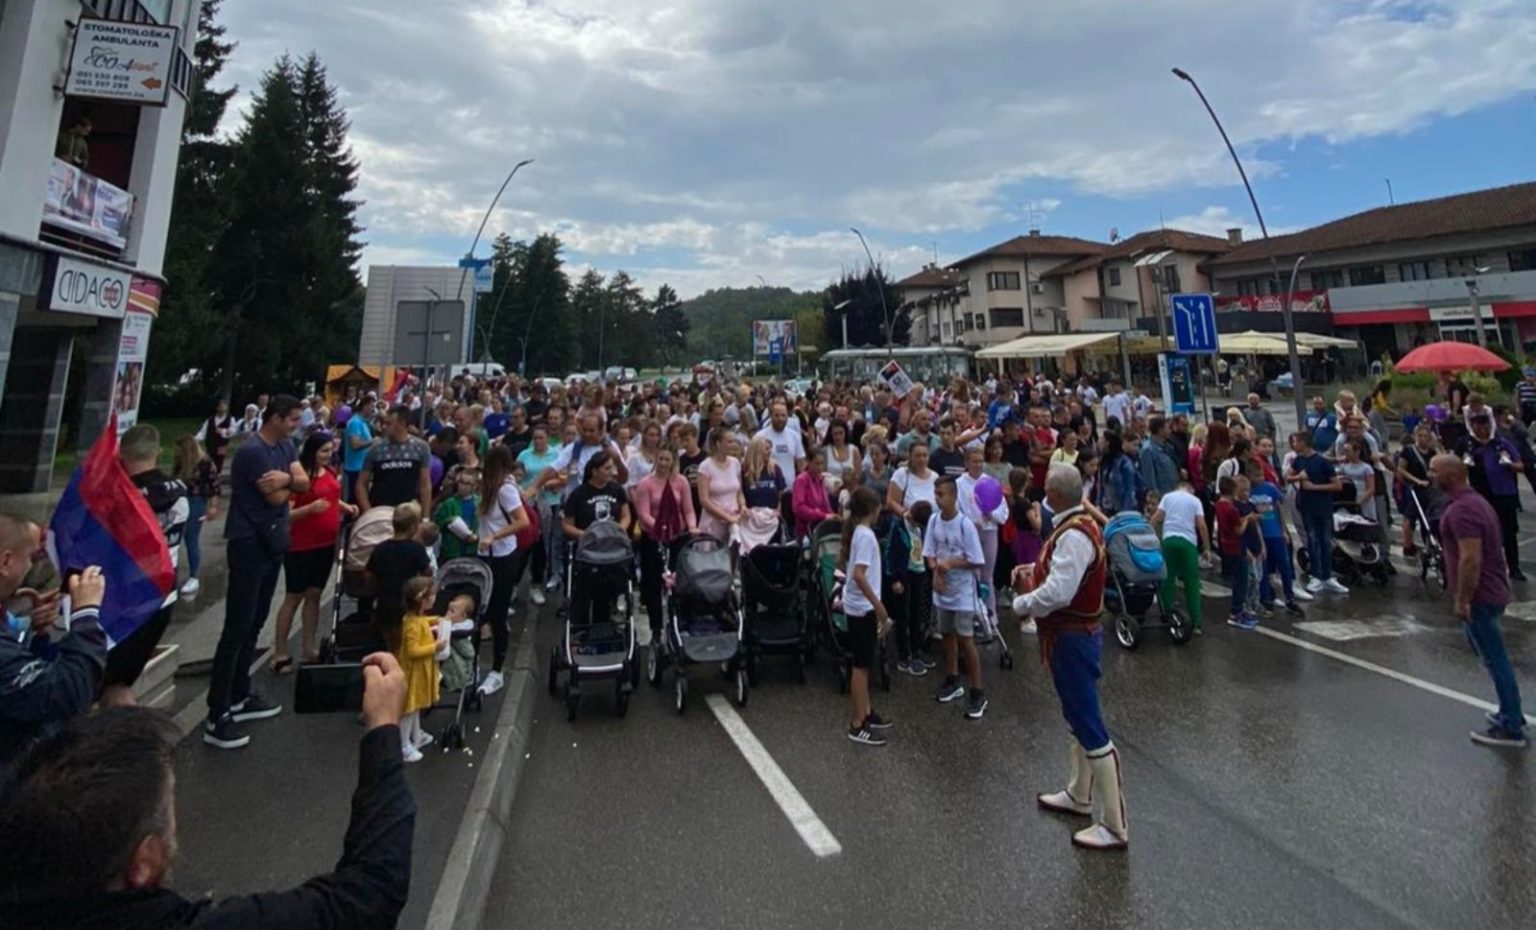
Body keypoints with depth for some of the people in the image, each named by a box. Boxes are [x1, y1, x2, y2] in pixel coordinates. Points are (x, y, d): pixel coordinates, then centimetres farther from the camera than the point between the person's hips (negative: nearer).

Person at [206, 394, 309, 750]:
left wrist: (287, 478, -19)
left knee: (255, 624, 15)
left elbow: (305, 483, 1)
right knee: (237, 628, -6)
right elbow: (277, 497, -17)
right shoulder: (253, 451, -18)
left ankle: (240, 696, 27)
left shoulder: (285, 446, 9)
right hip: (250, 545, -9)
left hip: (273, 541, 9)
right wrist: (290, 483, 2)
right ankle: (217, 716, 0)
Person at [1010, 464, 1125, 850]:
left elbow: (1057, 592, -32)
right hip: (1076, 633, 11)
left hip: (1072, 637, -11)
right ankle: (1079, 795, 40)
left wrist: (1021, 604, -16)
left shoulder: (1074, 535, -25)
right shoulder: (1079, 525, 7)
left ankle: (1114, 825, 8)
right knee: (1079, 717, 22)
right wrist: (1034, 571, 7)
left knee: (1090, 726, -2)